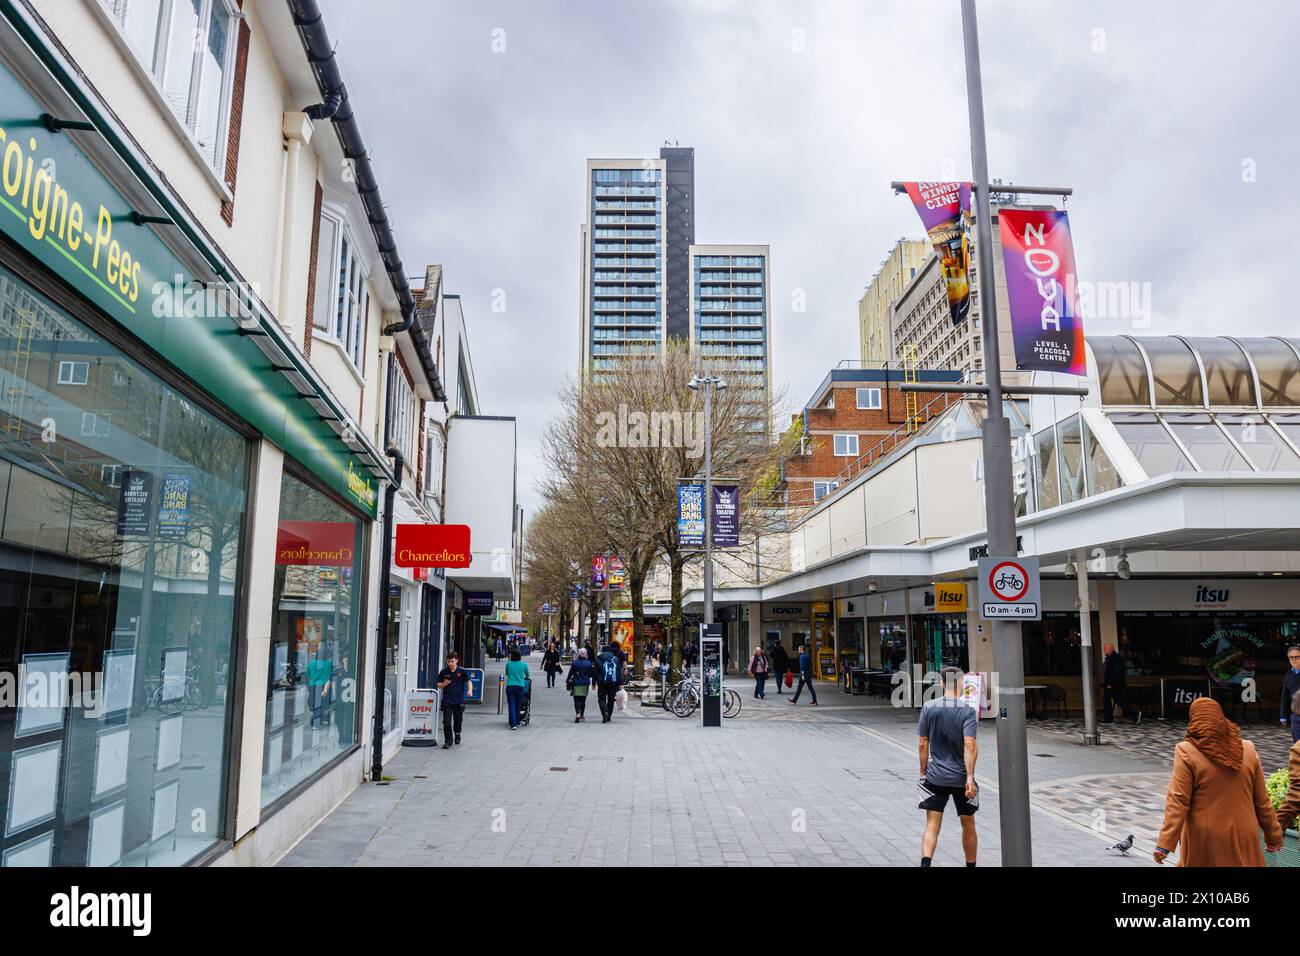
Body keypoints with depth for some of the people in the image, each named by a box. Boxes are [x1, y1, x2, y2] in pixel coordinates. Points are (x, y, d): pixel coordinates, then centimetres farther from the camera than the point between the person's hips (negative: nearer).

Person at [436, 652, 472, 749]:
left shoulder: (462, 671, -3)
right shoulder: (443, 672, 0)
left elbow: (468, 682, -3)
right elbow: (439, 685, 7)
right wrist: (444, 684, -16)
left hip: (459, 701, 0)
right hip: (447, 701, 0)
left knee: (458, 720, 14)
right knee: (447, 722, -7)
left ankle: (457, 734, 43)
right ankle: (448, 742, -2)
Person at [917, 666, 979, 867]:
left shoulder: (928, 707, -1)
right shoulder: (968, 711, -8)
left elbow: (922, 744, 0)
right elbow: (970, 745, -18)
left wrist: (923, 772, 9)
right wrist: (970, 777, -18)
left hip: (934, 776, 1)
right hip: (961, 777, -1)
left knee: (932, 825, 0)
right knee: (968, 824, 17)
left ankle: (925, 862, -18)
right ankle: (971, 864, 30)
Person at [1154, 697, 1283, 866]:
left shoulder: (1186, 751, -11)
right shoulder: (1248, 750, 1)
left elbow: (1178, 801, -16)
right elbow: (1262, 801, 7)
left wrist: (1165, 844, -15)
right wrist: (1273, 836, 21)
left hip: (1205, 840, -3)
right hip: (1243, 838, 3)